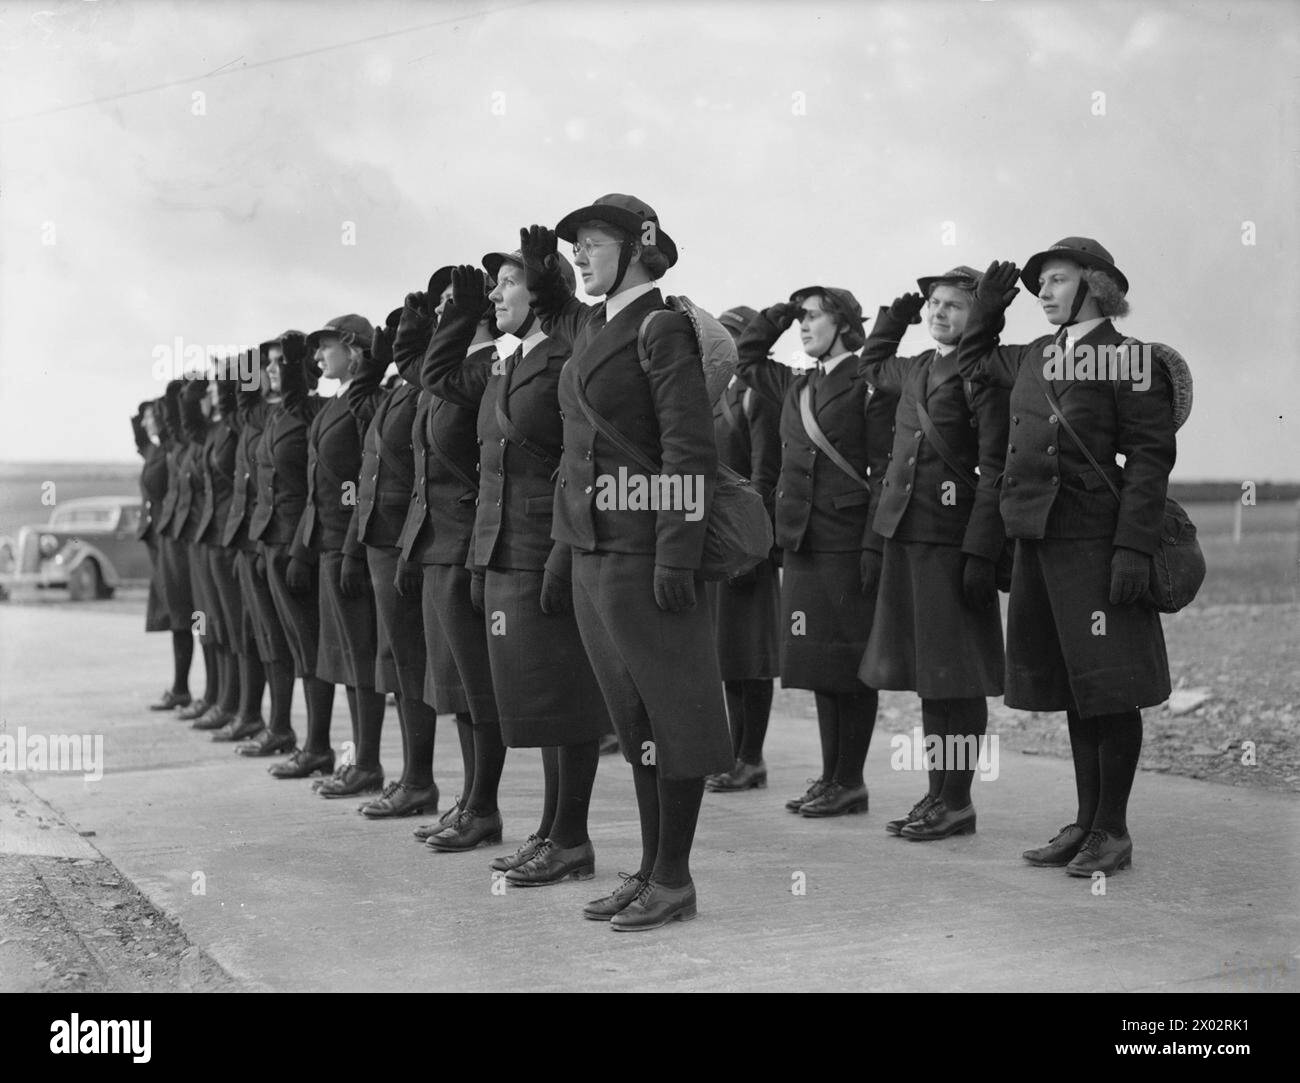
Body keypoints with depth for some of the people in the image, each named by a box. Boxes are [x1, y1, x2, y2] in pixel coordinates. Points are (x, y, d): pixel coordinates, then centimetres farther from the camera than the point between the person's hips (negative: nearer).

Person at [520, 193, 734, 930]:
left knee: (668, 714, 1)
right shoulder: (590, 326, 15)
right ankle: (650, 871, 21)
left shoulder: (664, 328, -10)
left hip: (643, 551, -8)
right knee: (634, 720, 13)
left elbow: (691, 451, -15)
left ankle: (674, 880, 9)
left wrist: (677, 554, -19)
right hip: (591, 551, 8)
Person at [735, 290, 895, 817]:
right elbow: (746, 359, 31)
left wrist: (874, 543, -17)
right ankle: (831, 776, 17)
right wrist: (774, 316, 15)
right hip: (802, 541, 7)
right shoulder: (795, 385, 15)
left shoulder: (868, 385, -5)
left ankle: (850, 781, 5)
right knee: (818, 662, 10)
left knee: (851, 663, -1)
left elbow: (884, 471, -10)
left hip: (847, 543, -7)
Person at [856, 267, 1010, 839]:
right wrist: (896, 315, 24)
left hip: (952, 539, -8)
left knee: (955, 677, -1)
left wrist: (980, 554, -19)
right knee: (927, 675, 12)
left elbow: (995, 470, -13)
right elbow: (870, 366, 39)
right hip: (905, 535, 8)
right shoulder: (915, 369, 15)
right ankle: (937, 795, 20)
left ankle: (957, 802, 7)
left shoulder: (984, 375, -8)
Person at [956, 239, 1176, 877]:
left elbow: (1151, 457, -11)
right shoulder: (1034, 358, 15)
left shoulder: (1129, 360, -5)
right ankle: (1085, 823, 21)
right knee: (1074, 689, 13)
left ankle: (1112, 831, 7)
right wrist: (988, 307, 19)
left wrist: (1134, 548, -17)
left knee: (1110, 690, -2)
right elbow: (973, 363, 35)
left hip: (1094, 538, -7)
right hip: (1037, 538, 7)